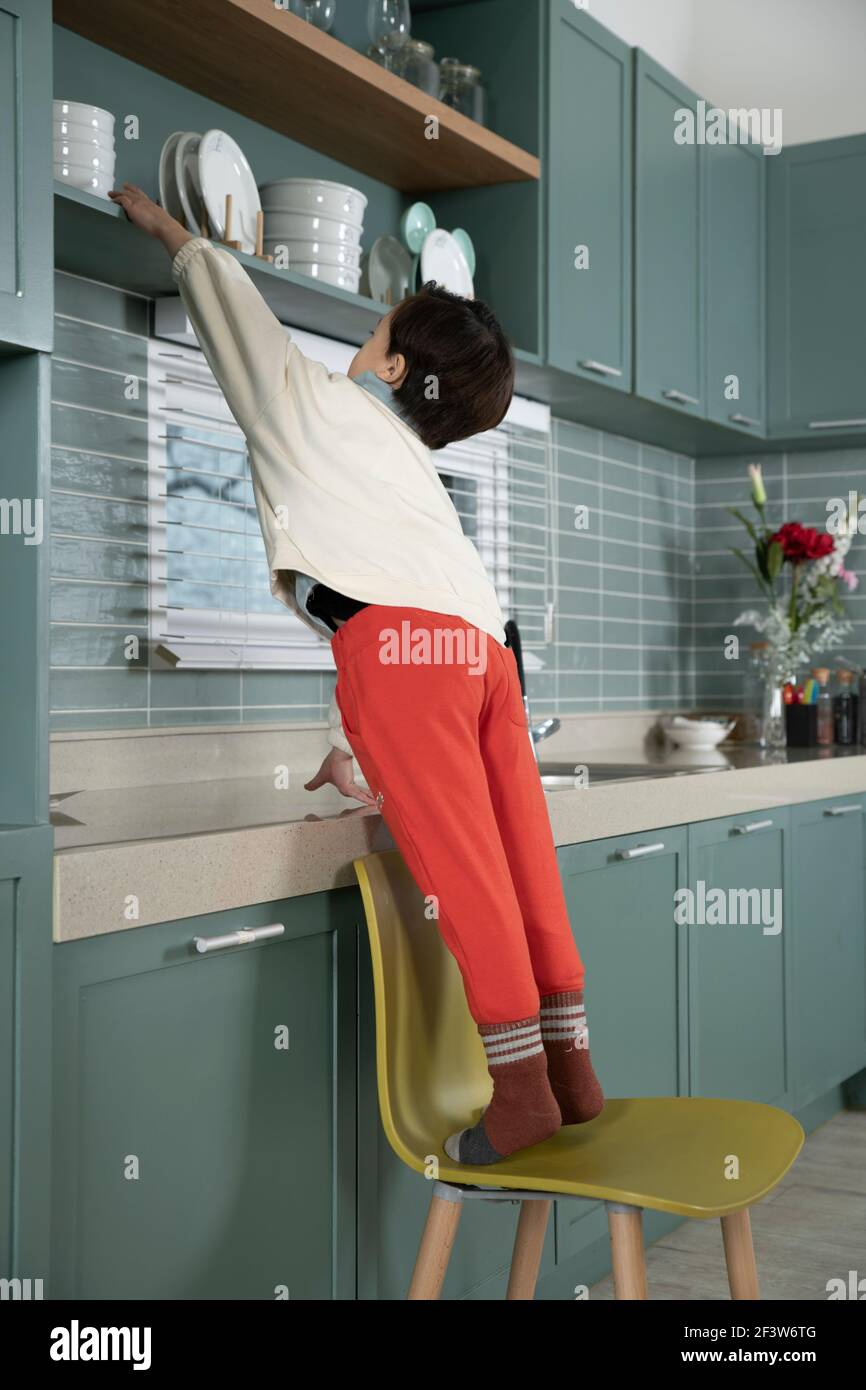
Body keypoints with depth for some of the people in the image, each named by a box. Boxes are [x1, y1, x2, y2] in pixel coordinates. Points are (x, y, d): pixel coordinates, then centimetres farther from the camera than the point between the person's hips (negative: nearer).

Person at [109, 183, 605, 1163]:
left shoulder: (313, 402, 21)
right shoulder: (414, 463, 37)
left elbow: (231, 299, 29)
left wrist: (164, 228, 49)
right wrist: (344, 744, 38)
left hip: (399, 639, -7)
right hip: (484, 644, 7)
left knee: (460, 864, -10)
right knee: (524, 868, 7)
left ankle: (519, 1093, -8)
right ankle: (572, 1077, 13)